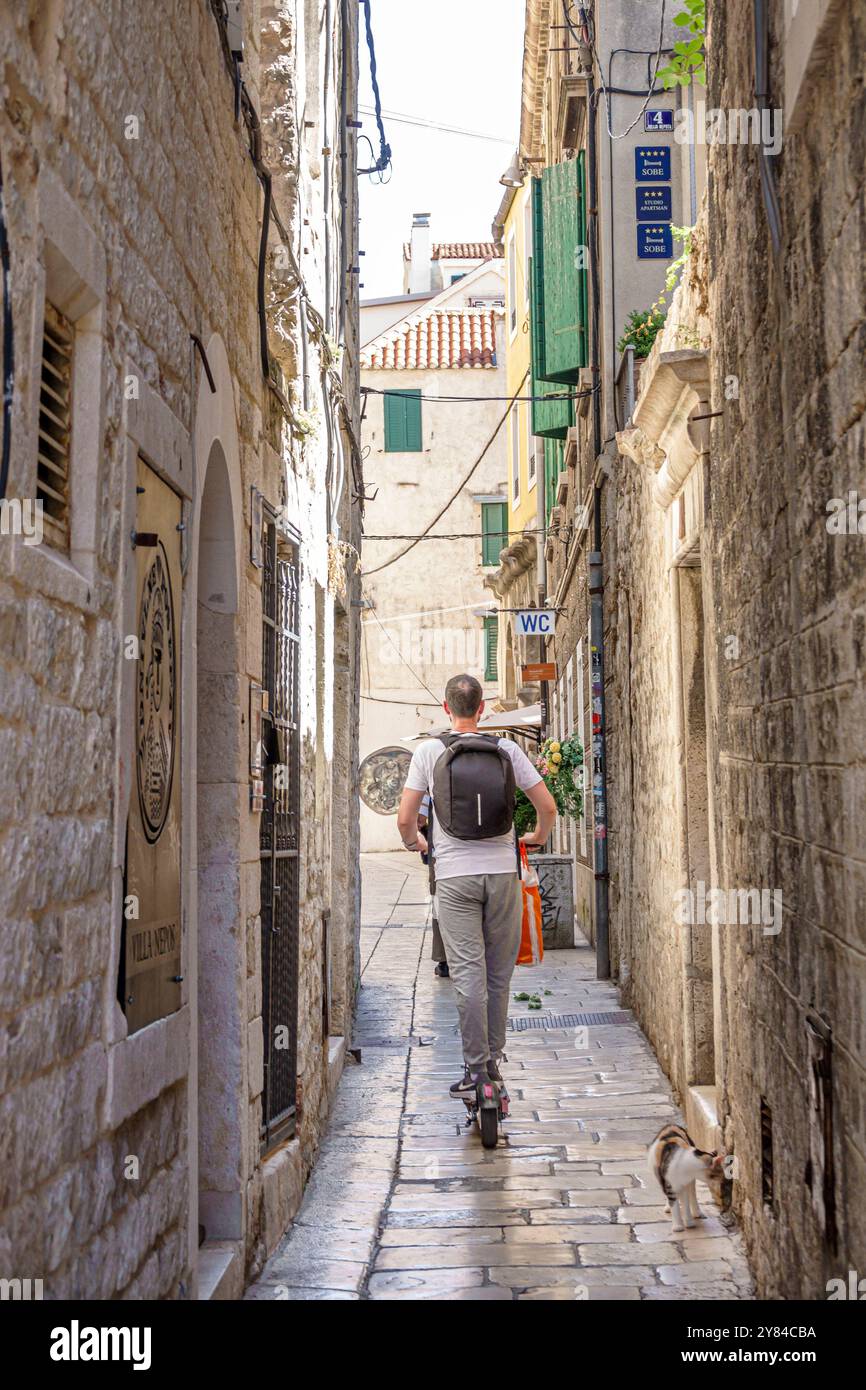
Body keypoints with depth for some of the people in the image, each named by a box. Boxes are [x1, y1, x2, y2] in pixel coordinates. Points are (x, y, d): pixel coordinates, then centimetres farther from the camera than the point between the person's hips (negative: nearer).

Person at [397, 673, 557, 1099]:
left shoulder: (428, 751, 0)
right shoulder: (506, 749, 3)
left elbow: (405, 819, -2)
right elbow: (548, 808, 3)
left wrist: (414, 843, 20)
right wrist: (537, 838, 23)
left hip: (455, 875, -1)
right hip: (503, 871, 2)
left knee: (468, 973, -1)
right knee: (499, 974, 11)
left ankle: (475, 1067, -2)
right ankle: (493, 1060, 18)